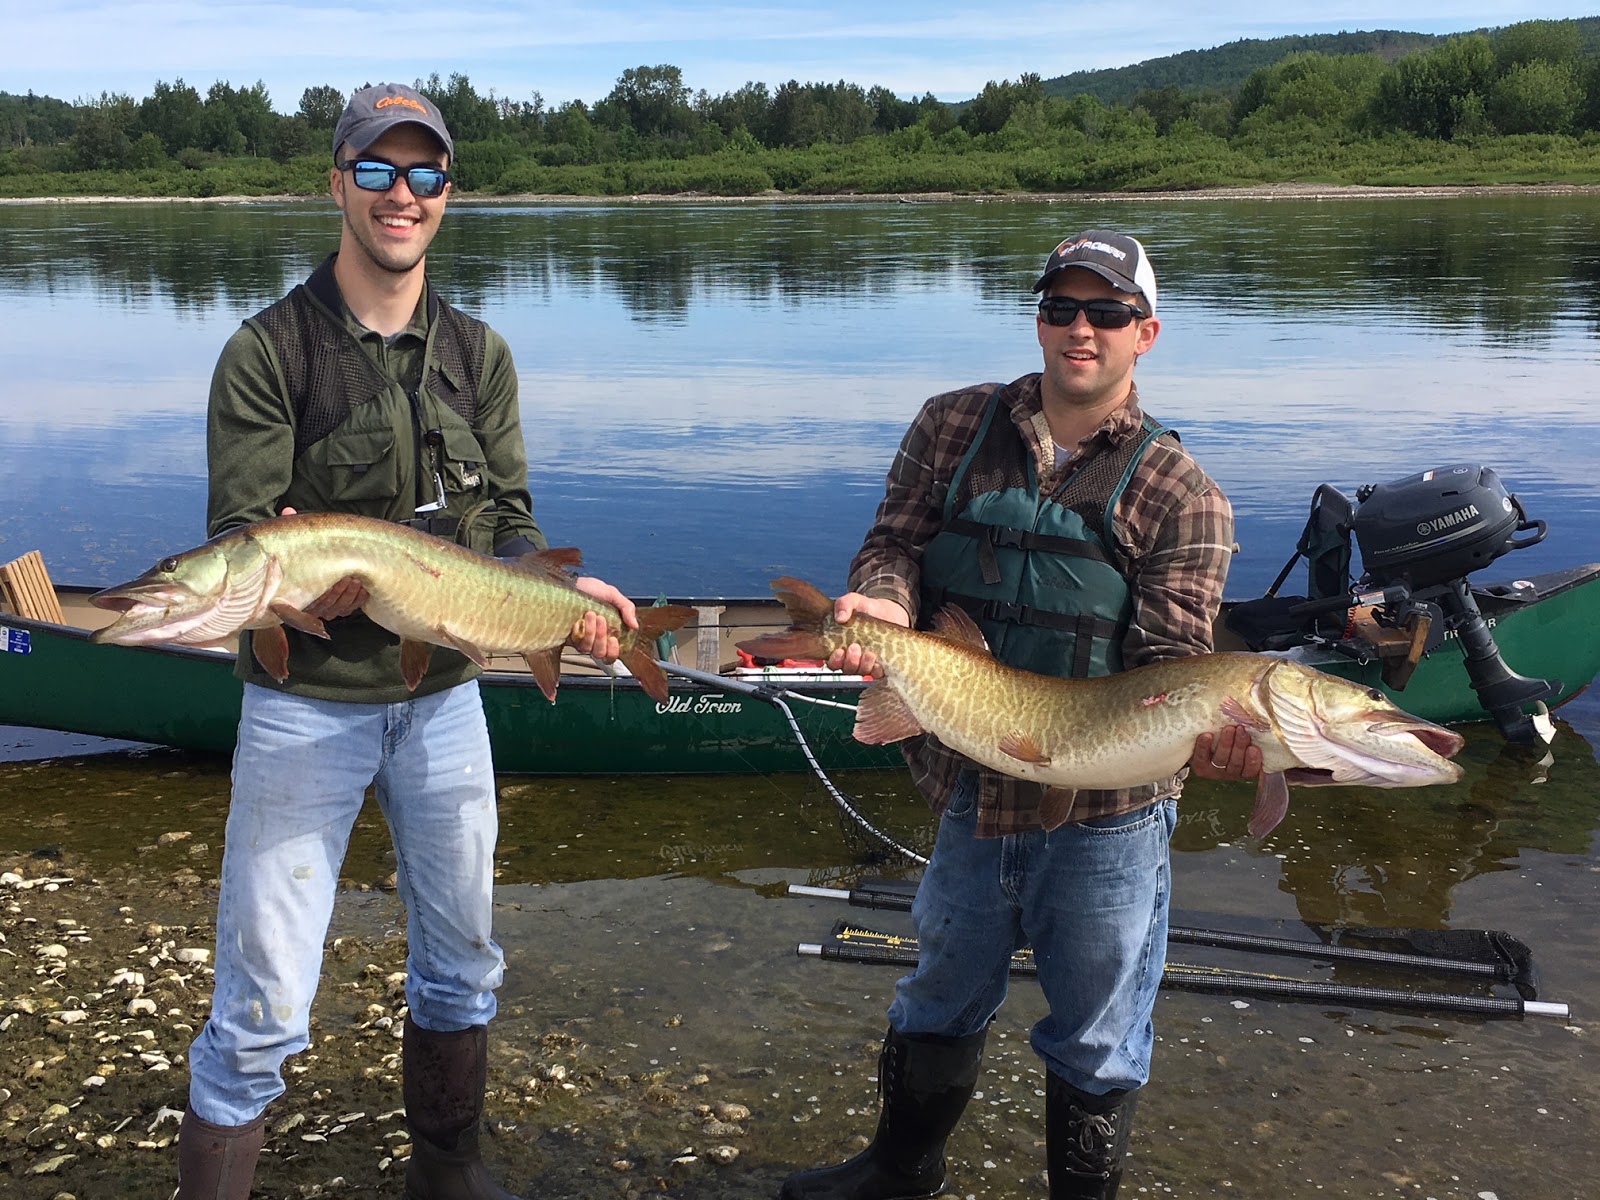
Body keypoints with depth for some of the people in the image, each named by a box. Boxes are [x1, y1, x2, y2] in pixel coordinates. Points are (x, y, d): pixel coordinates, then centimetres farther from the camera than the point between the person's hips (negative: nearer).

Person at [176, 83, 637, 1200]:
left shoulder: (480, 355, 5)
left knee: (461, 963, 18)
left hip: (444, 697, 5)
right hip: (307, 701, -4)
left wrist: (559, 591, -17)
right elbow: (238, 534, -13)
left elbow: (508, 520, 3)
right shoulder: (269, 349, -8)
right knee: (264, 1002, -3)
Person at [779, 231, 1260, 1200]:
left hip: (1105, 813, -3)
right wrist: (882, 602, -25)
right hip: (972, 790, 3)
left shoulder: (1183, 495, -6)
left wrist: (1203, 732, -33)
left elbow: (1171, 659, -11)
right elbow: (897, 540, -2)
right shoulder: (954, 427, 2)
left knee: (1096, 1043, 14)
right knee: (941, 1001, 25)